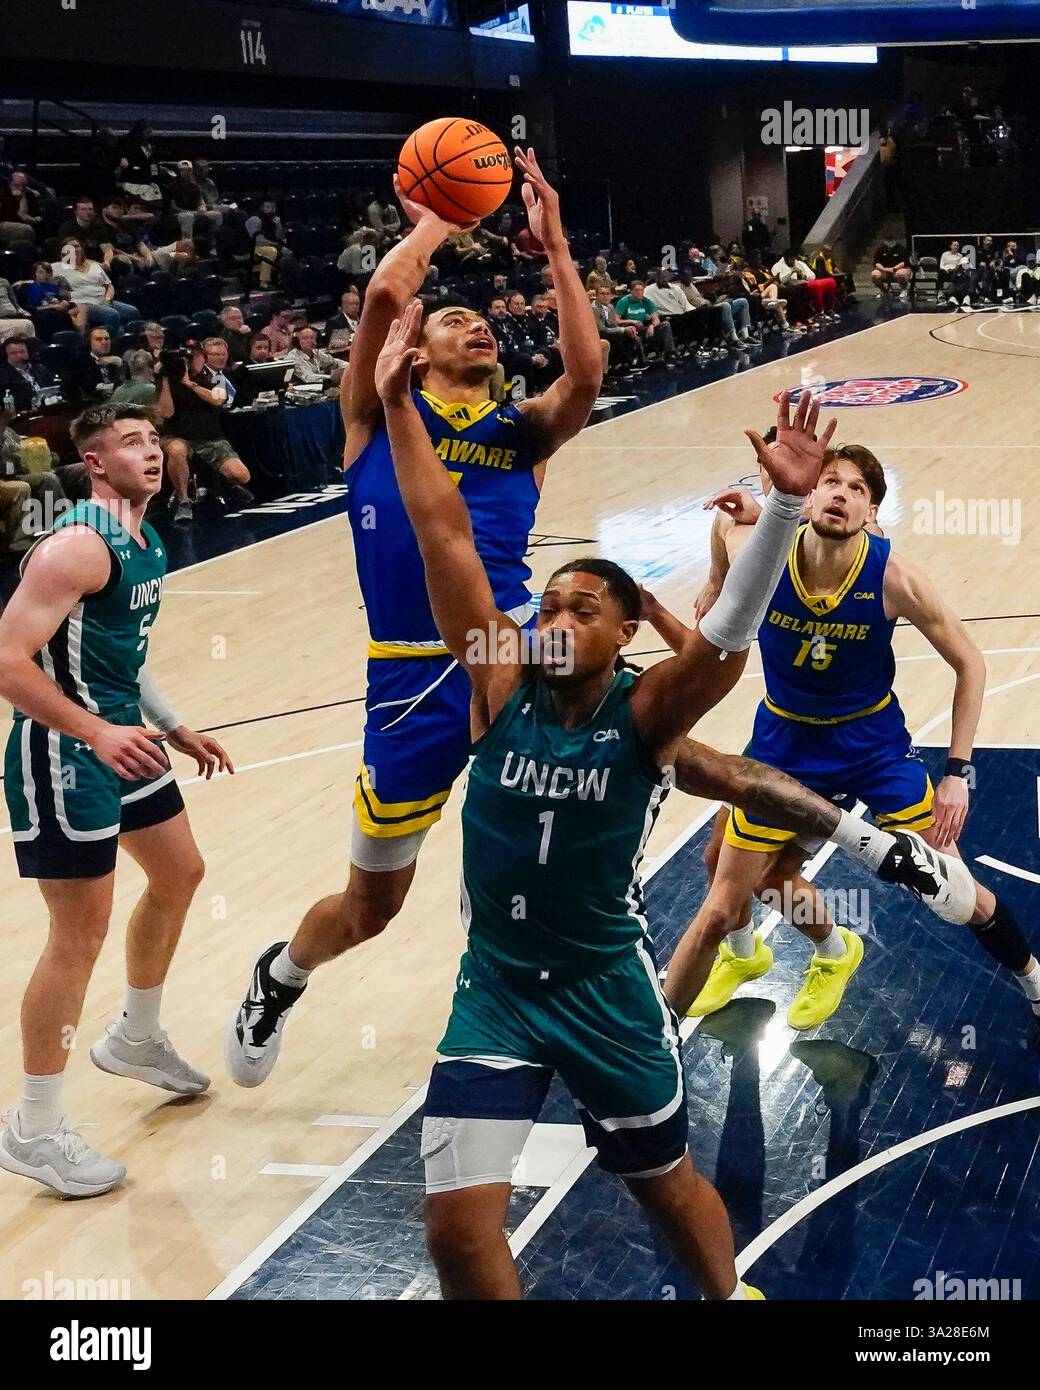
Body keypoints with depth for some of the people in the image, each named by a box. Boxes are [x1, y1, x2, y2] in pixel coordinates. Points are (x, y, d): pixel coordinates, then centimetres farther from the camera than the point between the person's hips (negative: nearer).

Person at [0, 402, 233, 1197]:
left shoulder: (145, 541, 8)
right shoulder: (78, 545, -22)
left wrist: (174, 730, 21)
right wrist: (96, 734, -34)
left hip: (119, 736, 10)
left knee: (179, 874, 23)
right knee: (82, 933, -6)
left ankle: (136, 1040, 44)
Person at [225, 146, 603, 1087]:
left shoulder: (523, 433, 14)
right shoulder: (379, 415, 8)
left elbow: (585, 374, -7)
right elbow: (385, 292, -8)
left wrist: (553, 245, -4)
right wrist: (436, 222, 9)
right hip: (411, 679, -1)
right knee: (371, 905, 12)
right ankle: (279, 979, 46)